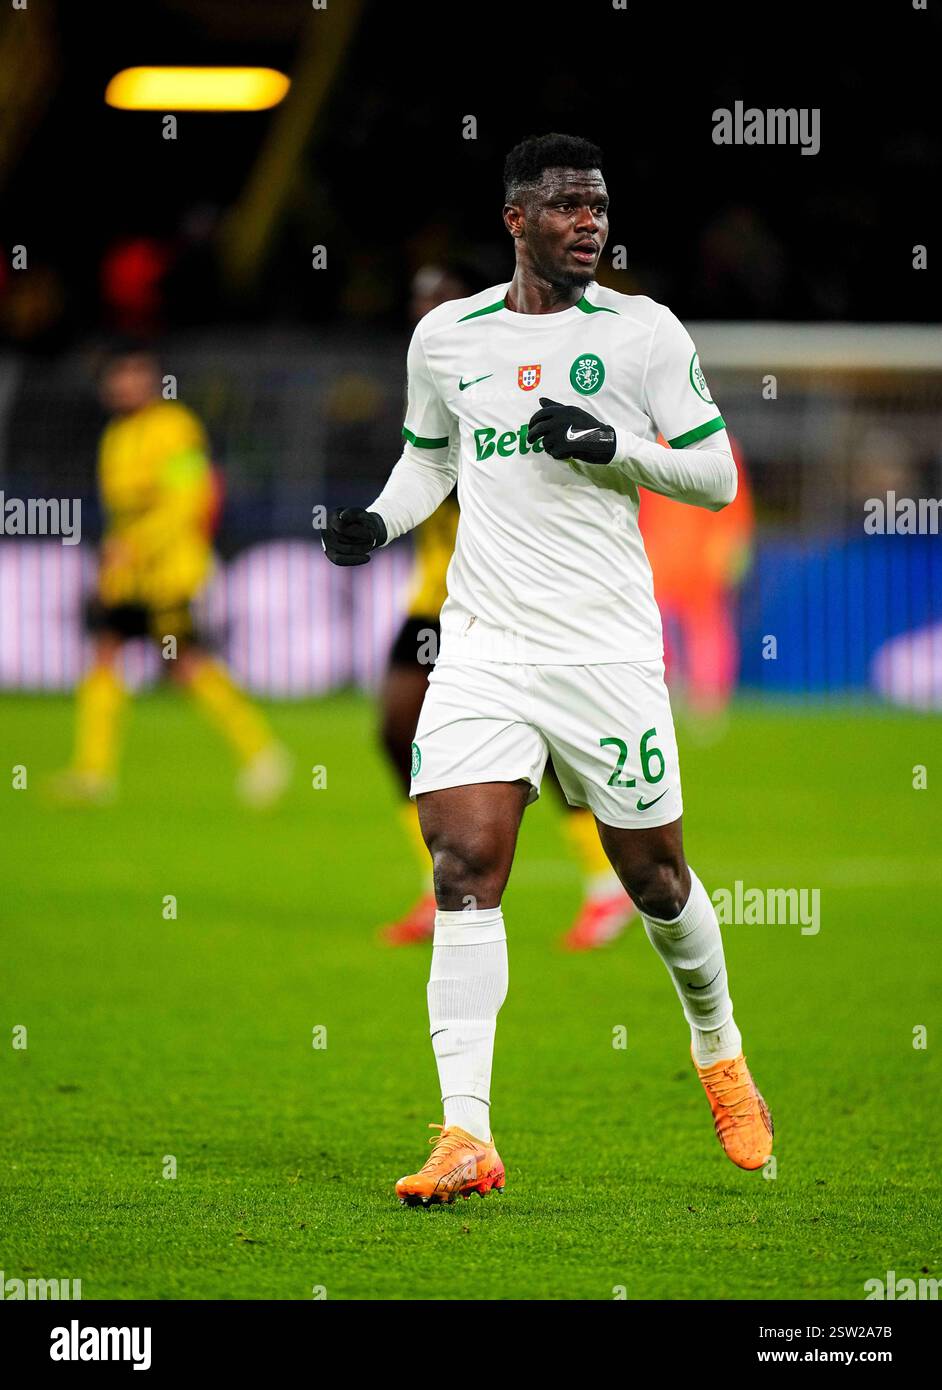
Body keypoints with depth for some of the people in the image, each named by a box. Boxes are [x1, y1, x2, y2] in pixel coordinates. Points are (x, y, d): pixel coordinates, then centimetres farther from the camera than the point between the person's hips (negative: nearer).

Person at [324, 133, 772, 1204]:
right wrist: (378, 522, 5)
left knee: (653, 874, 7)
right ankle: (466, 1135, -15)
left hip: (606, 647, -1)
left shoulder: (643, 332, 0)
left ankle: (718, 1050, 37)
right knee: (463, 867, -12)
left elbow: (716, 478, 2)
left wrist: (615, 445, -14)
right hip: (482, 646, 2)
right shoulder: (446, 337, 8)